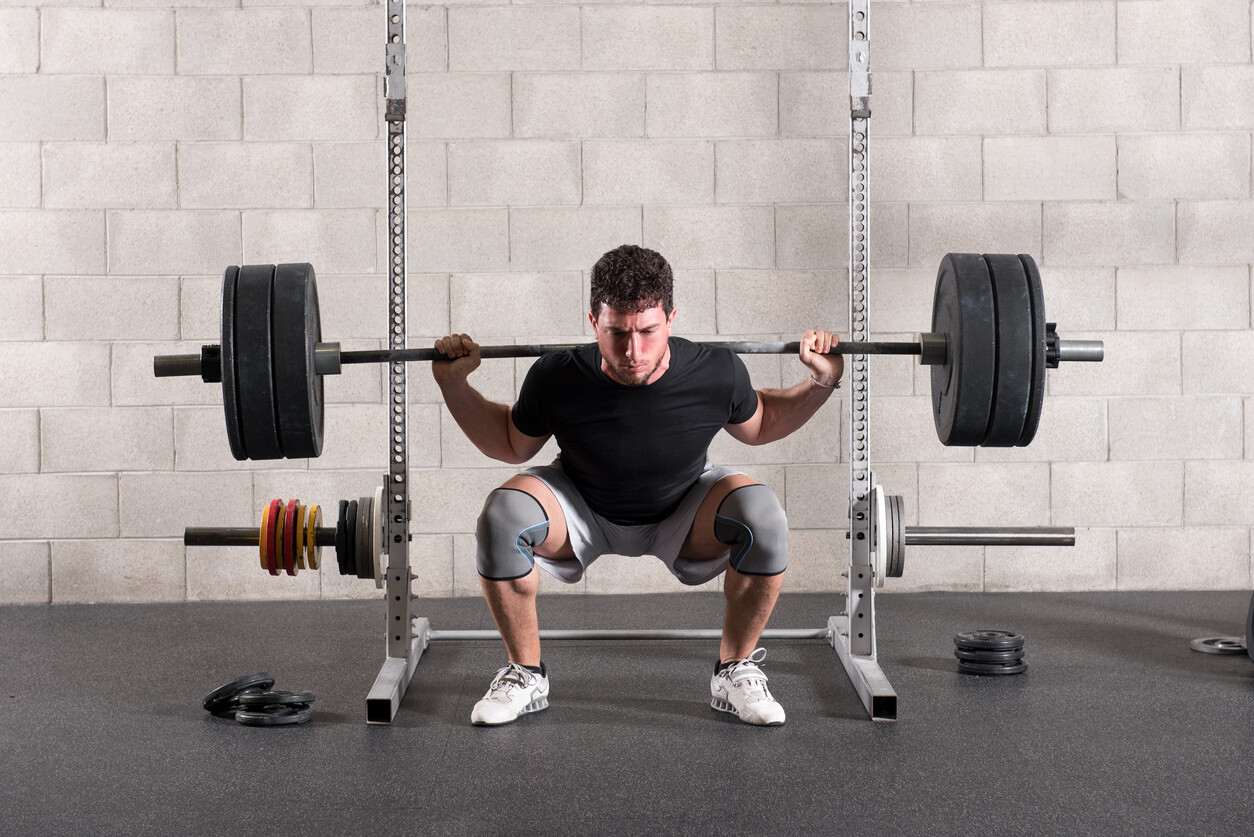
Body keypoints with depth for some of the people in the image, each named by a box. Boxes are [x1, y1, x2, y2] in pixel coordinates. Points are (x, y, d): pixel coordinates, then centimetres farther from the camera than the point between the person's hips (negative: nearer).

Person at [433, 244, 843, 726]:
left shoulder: (716, 374, -28)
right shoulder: (556, 380, -28)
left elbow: (759, 426, -2)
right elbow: (512, 446, -4)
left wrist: (821, 383, -15)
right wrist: (454, 384, -17)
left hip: (683, 514, 0)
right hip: (582, 512, 0)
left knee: (762, 517, -30)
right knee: (501, 517, -30)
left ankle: (735, 671, -8)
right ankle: (525, 674, -8)